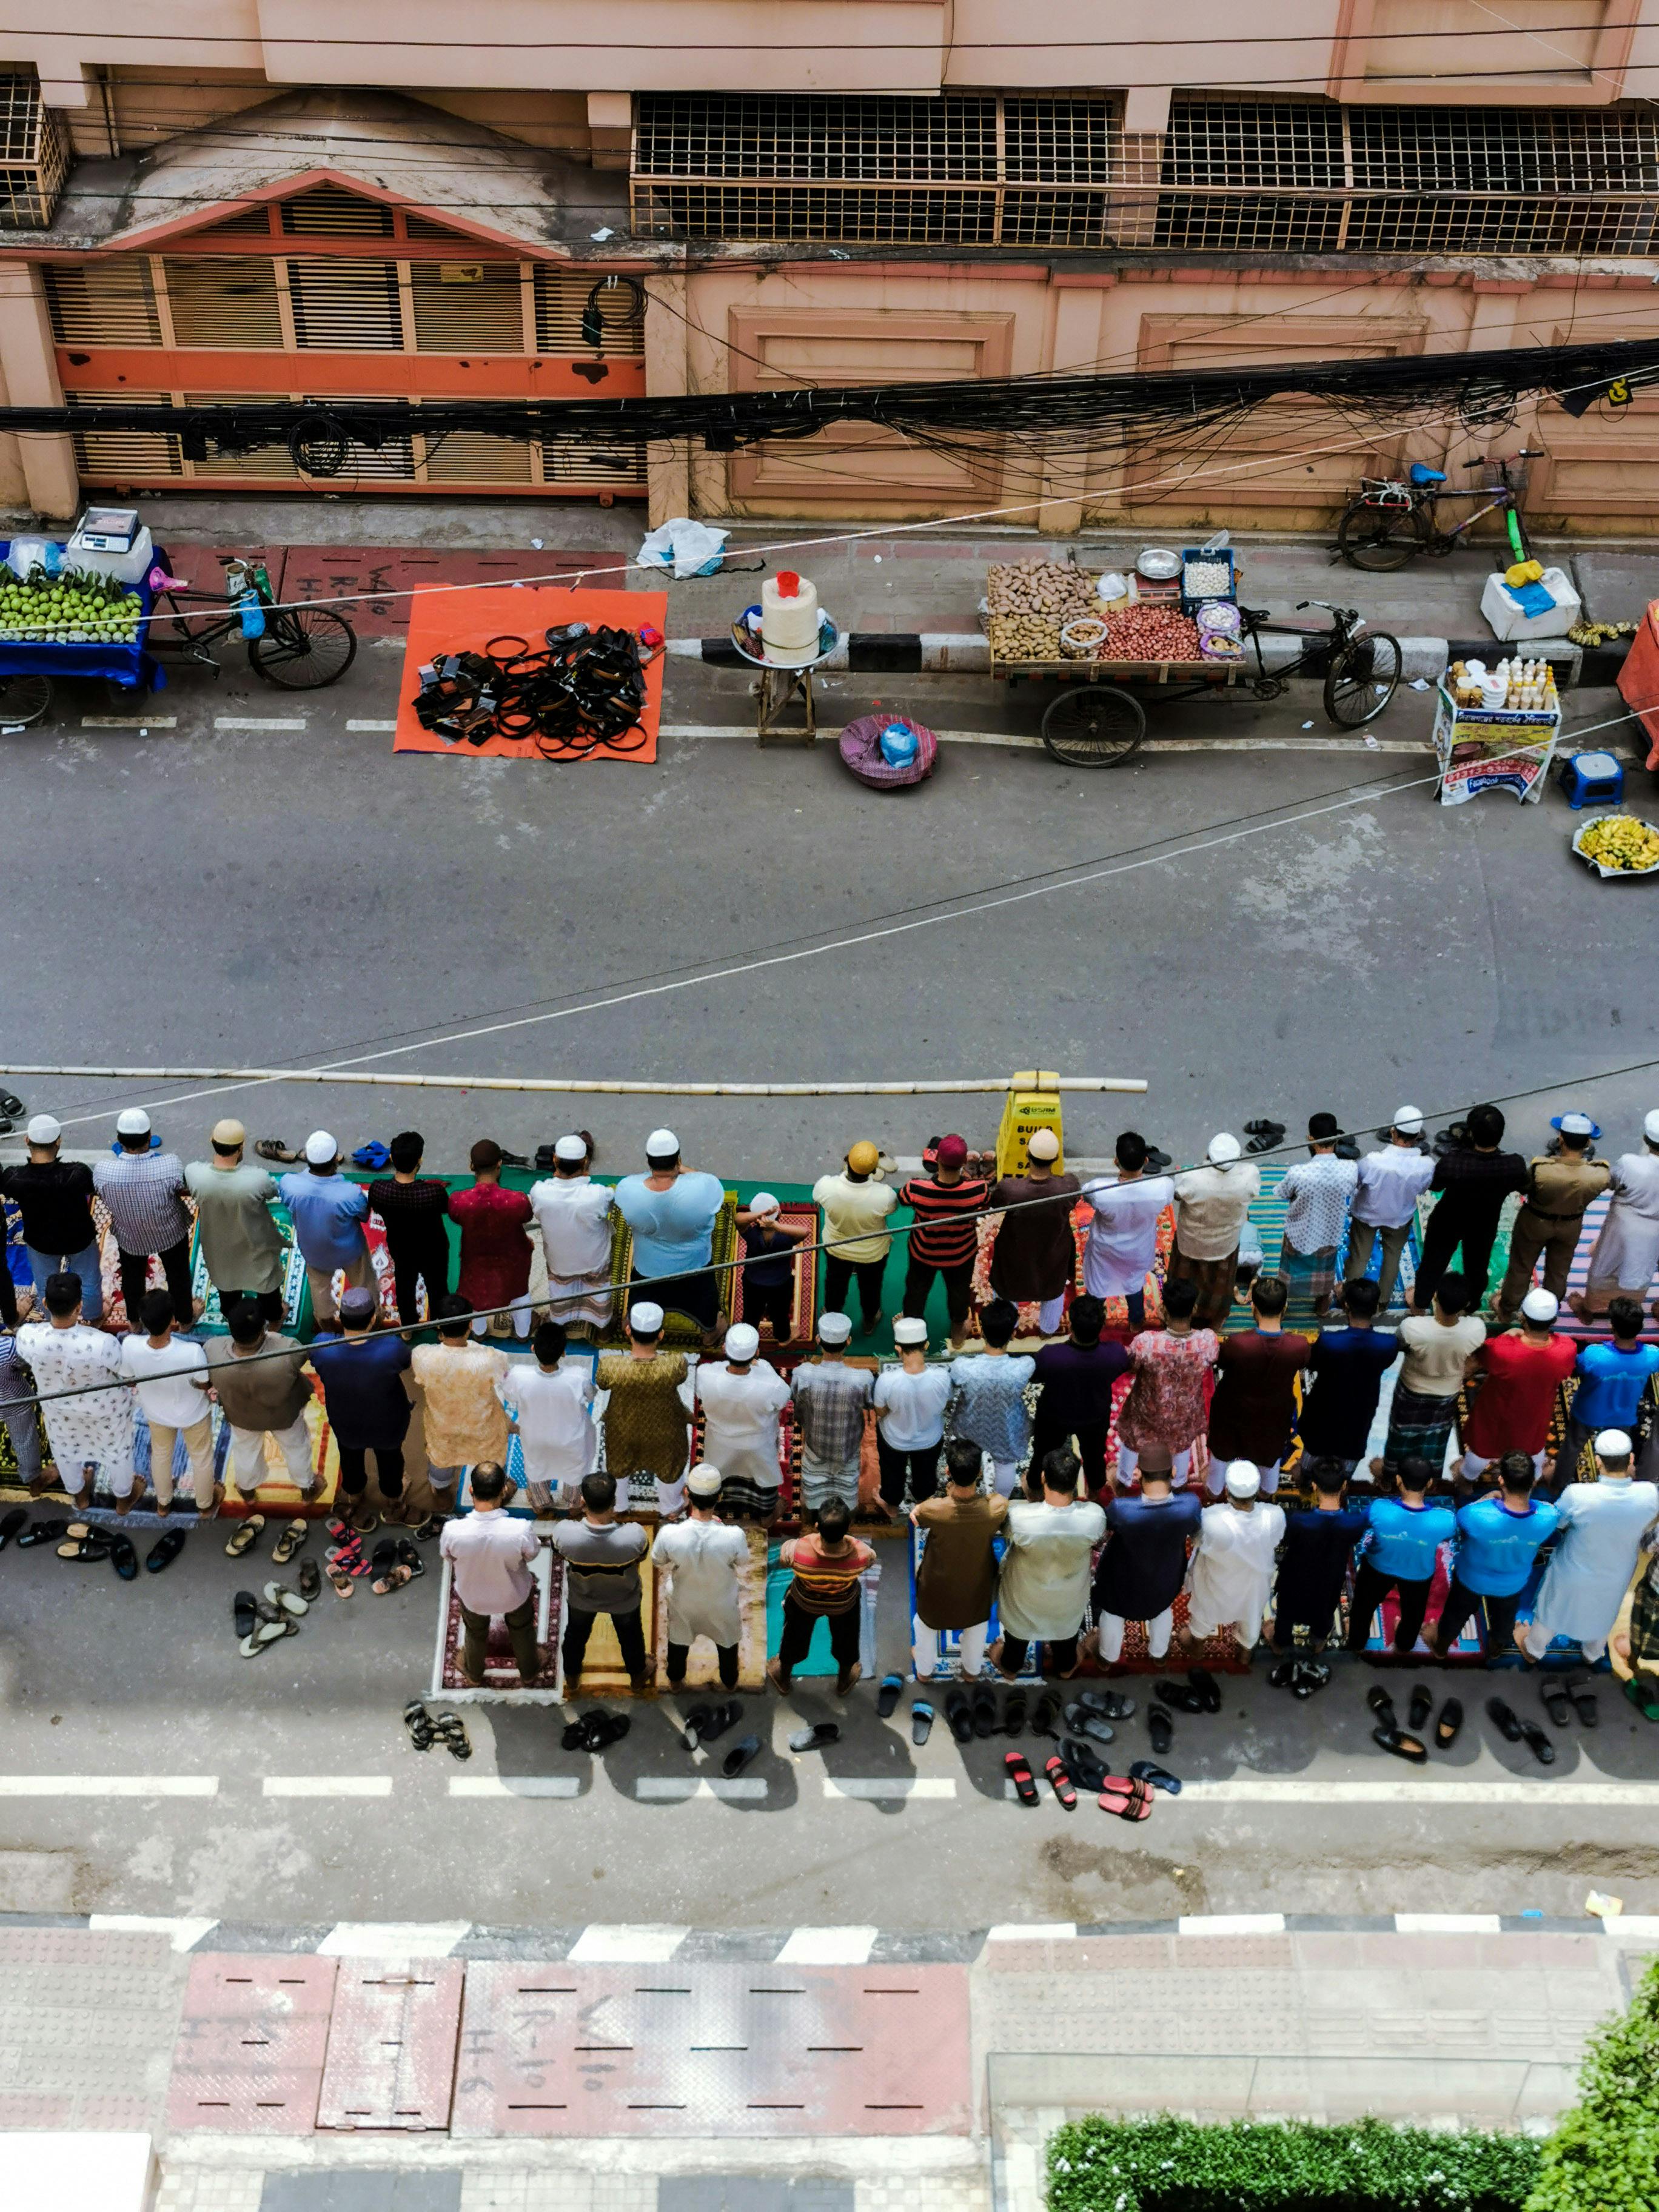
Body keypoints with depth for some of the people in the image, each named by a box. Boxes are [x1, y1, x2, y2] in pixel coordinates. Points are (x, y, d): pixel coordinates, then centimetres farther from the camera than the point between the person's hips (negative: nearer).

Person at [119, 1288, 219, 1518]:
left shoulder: (130, 1346, -36)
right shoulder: (192, 1352, -43)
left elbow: (128, 1378, -12)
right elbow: (204, 1385, -21)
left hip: (156, 1412, 2)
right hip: (192, 1414, -2)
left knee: (161, 1454, 33)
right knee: (201, 1457, 29)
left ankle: (163, 1503, 58)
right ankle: (206, 1505, 54)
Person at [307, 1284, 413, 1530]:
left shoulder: (322, 1346, -37)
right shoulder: (391, 1348, -42)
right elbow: (406, 1364, -17)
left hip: (345, 1424, 1)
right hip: (388, 1425, -1)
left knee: (351, 1458, 35)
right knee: (390, 1458, 33)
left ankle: (354, 1499, 65)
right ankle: (393, 1501, 63)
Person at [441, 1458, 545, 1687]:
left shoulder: (453, 1531, -37)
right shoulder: (521, 1530, -39)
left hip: (472, 1596, 1)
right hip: (515, 1595, -1)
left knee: (475, 1633, 34)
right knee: (522, 1630, 33)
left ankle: (473, 1674, 61)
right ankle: (529, 1672, 59)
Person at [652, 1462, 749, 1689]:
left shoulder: (669, 1534, -36)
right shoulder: (734, 1536, -38)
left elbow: (659, 1565, -13)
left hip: (684, 1602, 0)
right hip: (722, 1603, 0)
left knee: (679, 1640, 33)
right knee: (727, 1640, 32)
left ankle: (676, 1680, 58)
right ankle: (729, 1682, 57)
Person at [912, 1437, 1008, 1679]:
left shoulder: (932, 1510, -38)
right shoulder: (997, 1508, -35)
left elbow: (917, 1513, -12)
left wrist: (949, 1494, -10)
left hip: (938, 1584, -1)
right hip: (977, 1583, 1)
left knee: (927, 1624, 32)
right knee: (976, 1625, 34)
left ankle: (925, 1670, 57)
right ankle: (972, 1670, 59)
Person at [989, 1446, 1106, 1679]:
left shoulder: (1018, 1515, -40)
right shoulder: (1094, 1516, -35)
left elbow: (1005, 1527, -15)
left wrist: (1031, 1500, -2)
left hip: (1026, 1592, -1)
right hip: (1069, 1596, 1)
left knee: (1019, 1624, 32)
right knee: (1066, 1625, 34)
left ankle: (1010, 1666, 62)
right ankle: (1066, 1667, 64)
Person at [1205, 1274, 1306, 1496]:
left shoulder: (1237, 1344, -38)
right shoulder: (1299, 1346, -33)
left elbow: (1219, 1362, -15)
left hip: (1235, 1409, -1)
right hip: (1275, 1412, 1)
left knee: (1222, 1450, 31)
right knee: (1271, 1450, 34)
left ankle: (1215, 1490, 56)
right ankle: (1268, 1491, 61)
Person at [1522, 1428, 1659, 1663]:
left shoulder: (1578, 1496, -39)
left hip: (1573, 1573, -2)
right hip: (1616, 1577, 2)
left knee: (1553, 1610, 30)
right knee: (1602, 1615, 35)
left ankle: (1533, 1649, 57)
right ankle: (1593, 1653, 63)